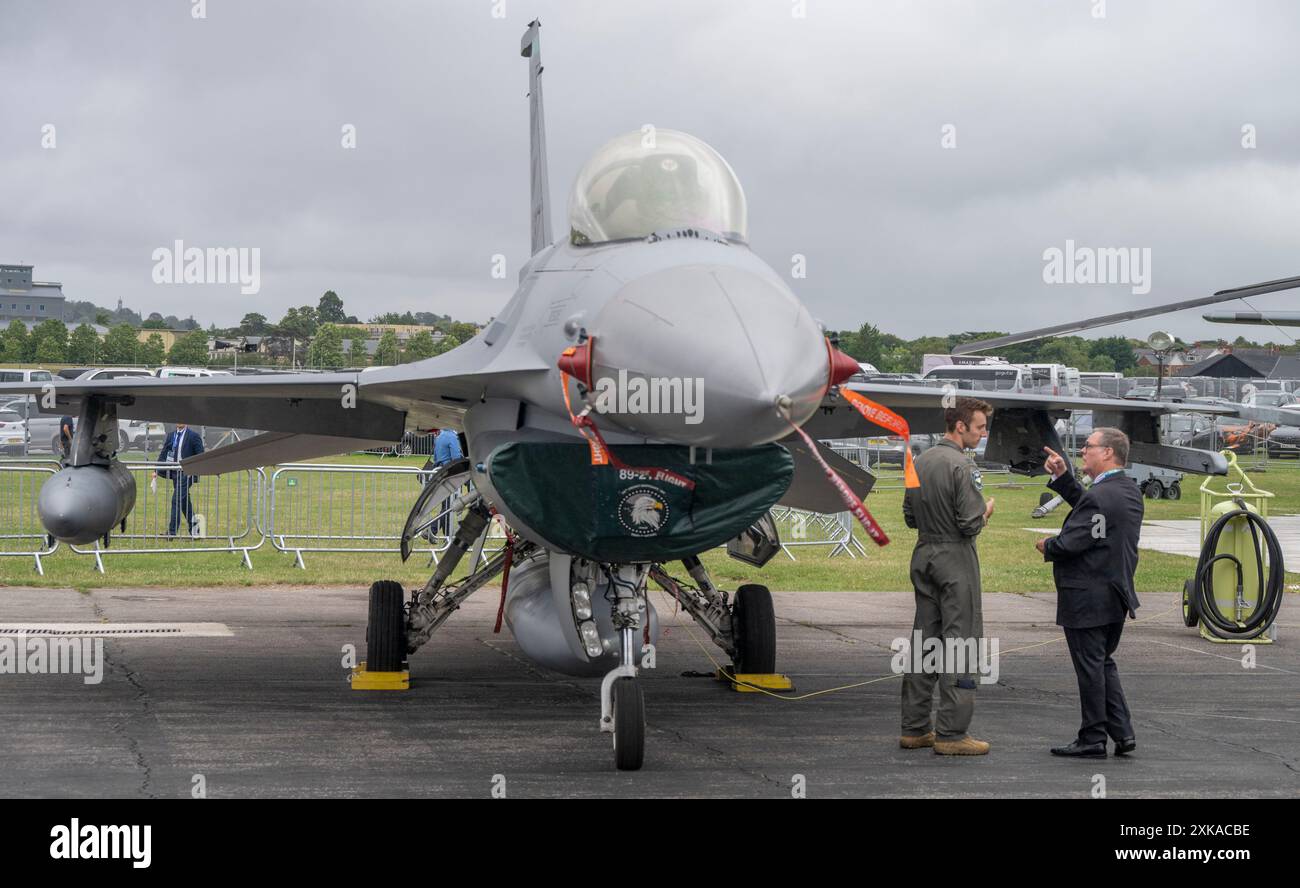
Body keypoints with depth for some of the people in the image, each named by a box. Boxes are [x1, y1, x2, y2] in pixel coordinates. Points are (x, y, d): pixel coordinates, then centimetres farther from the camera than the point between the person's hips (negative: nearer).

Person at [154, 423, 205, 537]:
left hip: (186, 474, -6)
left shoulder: (194, 436, -5)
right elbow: (163, 454, 10)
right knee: (184, 502, 13)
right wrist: (157, 470, 1)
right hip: (174, 473, 6)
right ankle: (193, 530, 23)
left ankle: (171, 532, -11)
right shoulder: (171, 436, 12)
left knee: (176, 500, -12)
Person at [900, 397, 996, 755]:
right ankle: (951, 732, -6)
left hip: (923, 554, 8)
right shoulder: (961, 465, -15)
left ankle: (914, 728, 15)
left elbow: (910, 516, 15)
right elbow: (970, 524, -19)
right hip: (955, 556, -8)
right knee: (960, 639, -4)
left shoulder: (921, 461, 10)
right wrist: (986, 512, 0)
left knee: (923, 639, 11)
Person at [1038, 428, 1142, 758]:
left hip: (1087, 599, -9)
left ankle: (1093, 740, 7)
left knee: (1090, 667, 0)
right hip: (1117, 595, 9)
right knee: (1104, 663, 19)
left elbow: (1071, 543, -24)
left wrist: (1047, 545, -4)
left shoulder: (1100, 496, -22)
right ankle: (1122, 733, 16)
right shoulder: (1129, 491, 9)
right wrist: (1063, 476, 15)